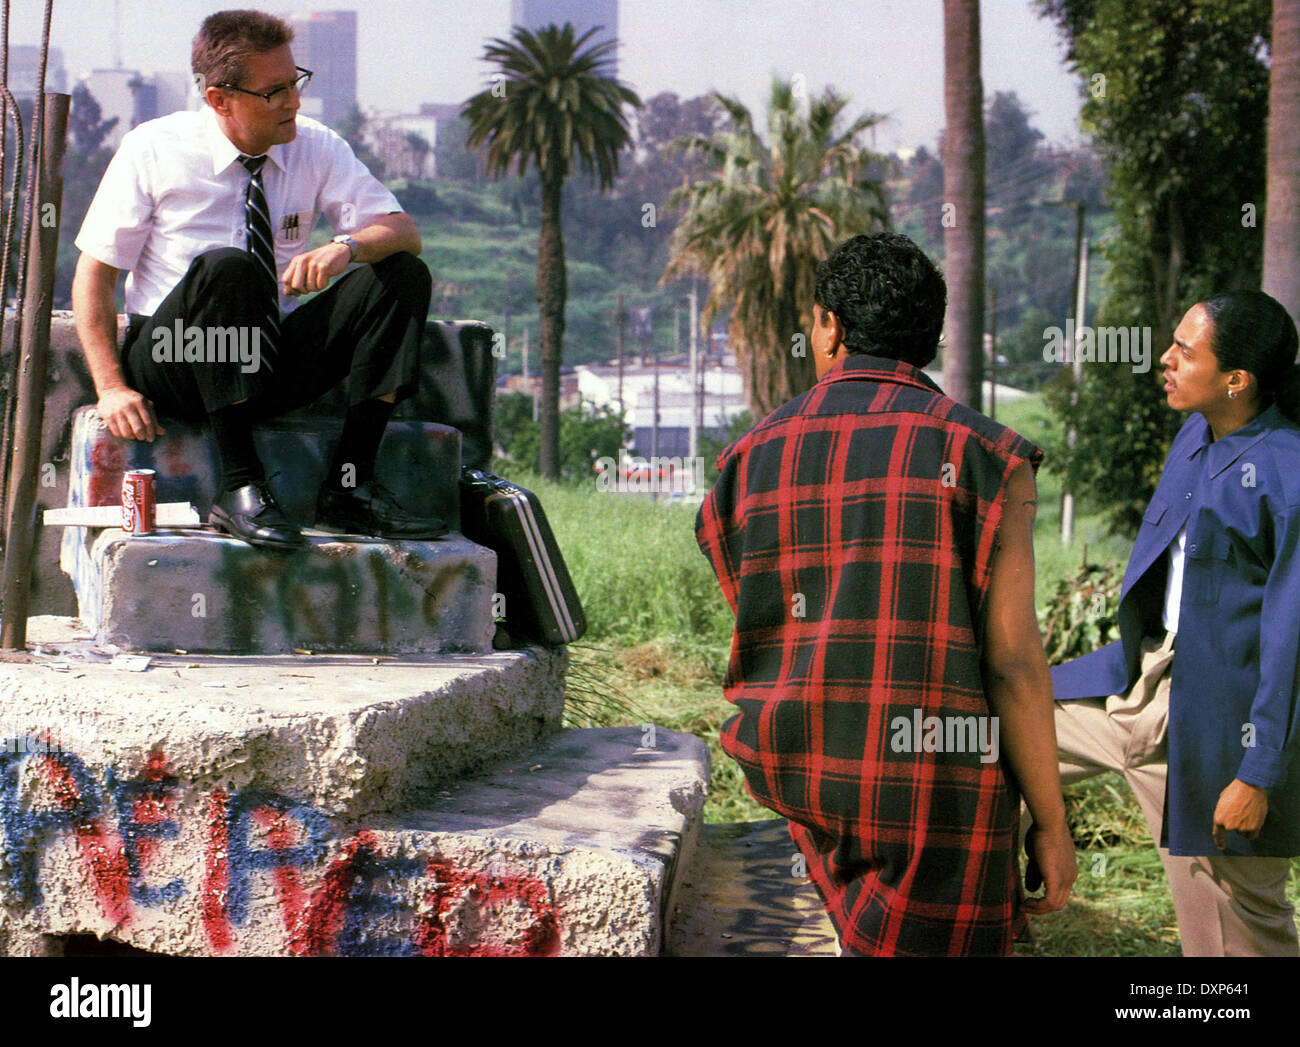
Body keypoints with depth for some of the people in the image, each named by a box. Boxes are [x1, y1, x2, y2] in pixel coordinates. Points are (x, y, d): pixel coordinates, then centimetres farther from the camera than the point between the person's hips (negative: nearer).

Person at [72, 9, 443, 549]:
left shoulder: (318, 149, 3)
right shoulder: (153, 149, -5)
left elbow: (404, 232, -5)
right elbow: (95, 274, -4)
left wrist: (346, 247, -29)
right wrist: (112, 386, -17)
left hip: (277, 360, 4)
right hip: (170, 361, -4)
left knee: (405, 275, -17)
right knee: (228, 267, -35)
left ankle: (349, 487, -24)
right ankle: (240, 489, -34)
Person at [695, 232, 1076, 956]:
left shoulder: (748, 462, 4)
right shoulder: (985, 456, -8)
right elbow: (1013, 662, -13)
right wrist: (1051, 826, -4)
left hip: (792, 773, 5)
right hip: (932, 790, -4)